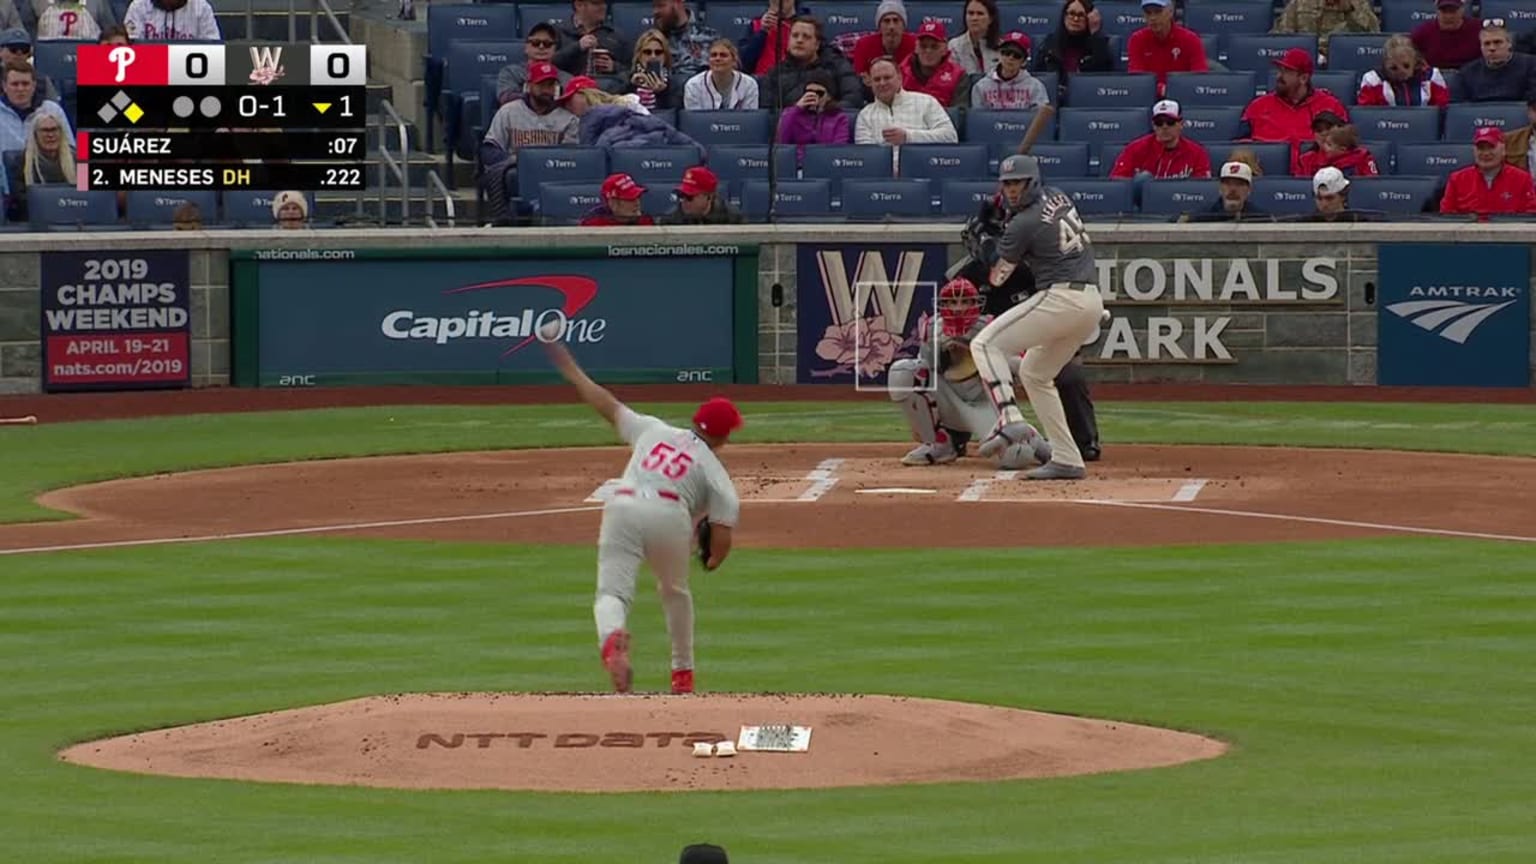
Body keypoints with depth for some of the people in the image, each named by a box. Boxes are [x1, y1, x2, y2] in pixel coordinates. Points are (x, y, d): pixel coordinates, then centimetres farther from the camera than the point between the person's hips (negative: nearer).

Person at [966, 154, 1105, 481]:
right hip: (1092, 304, 9)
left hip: (1059, 298, -9)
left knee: (986, 343, -5)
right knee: (1034, 373, 21)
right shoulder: (1059, 198, 14)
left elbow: (997, 278, 1)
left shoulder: (1022, 224, -9)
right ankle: (1067, 460, 15)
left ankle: (1010, 420, -22)